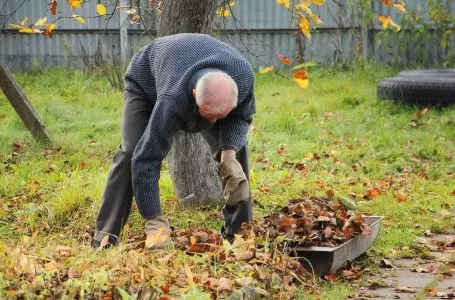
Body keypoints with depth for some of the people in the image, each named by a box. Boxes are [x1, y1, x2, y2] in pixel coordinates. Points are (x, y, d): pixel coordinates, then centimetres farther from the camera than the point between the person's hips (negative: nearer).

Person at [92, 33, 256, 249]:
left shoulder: (244, 76, -37)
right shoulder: (173, 101, -48)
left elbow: (242, 116, -14)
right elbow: (147, 158, -44)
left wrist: (229, 150, -35)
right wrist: (155, 221, -42)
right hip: (146, 81, -4)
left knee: (235, 148, -11)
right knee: (132, 151, -23)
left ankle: (239, 231, 0)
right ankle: (106, 236, -16)